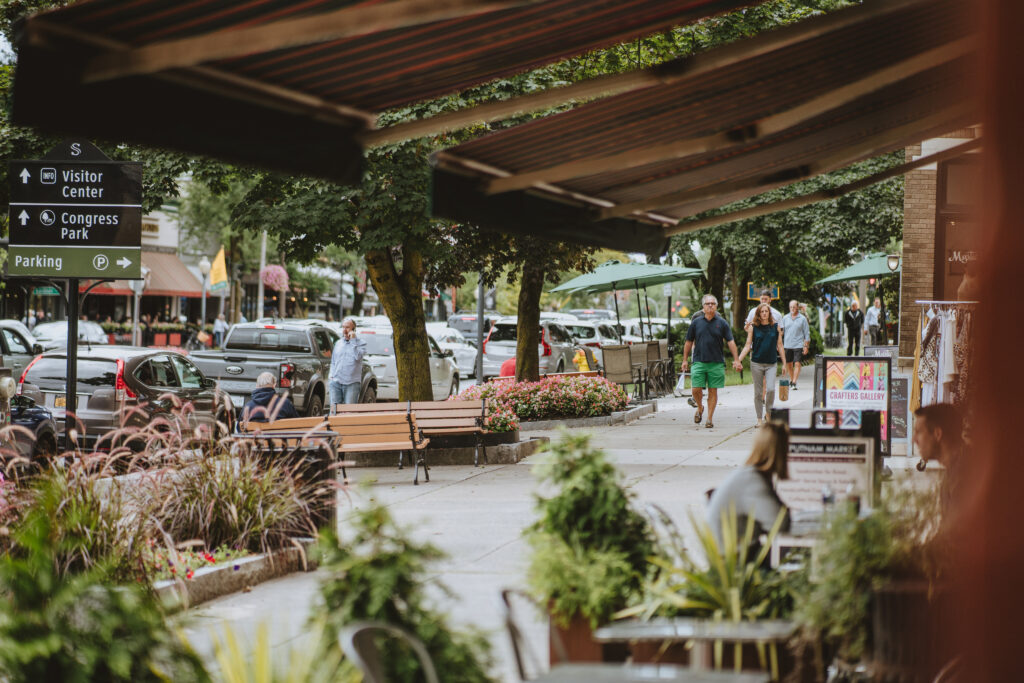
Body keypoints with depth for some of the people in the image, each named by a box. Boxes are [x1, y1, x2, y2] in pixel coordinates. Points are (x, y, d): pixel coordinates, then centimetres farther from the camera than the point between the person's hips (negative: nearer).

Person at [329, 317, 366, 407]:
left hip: (351, 383, -4)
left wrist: (353, 340, -10)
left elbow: (357, 357, -15)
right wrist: (331, 375, 10)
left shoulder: (360, 343, 4)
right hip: (336, 382, 4)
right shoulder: (338, 343, 18)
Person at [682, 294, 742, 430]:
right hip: (699, 362, 0)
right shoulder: (696, 322, 6)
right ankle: (700, 408, 23)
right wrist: (685, 360, 11)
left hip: (716, 363, 0)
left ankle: (710, 418, 9)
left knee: (713, 391, 1)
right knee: (696, 389, -6)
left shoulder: (722, 323, 4)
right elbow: (689, 342, 13)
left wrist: (736, 360, -5)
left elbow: (731, 342, 2)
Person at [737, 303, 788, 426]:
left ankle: (769, 412, 5)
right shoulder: (754, 328, 2)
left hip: (771, 364, 0)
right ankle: (759, 418, 13)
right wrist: (738, 360, -7)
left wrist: (784, 364, 8)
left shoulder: (775, 327, 4)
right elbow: (747, 346, 3)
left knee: (770, 389, -16)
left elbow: (780, 346, 9)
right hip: (756, 363, 0)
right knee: (758, 392, 3)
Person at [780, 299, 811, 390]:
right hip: (787, 345, 3)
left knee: (797, 364, -11)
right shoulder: (785, 318, 9)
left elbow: (807, 333, 3)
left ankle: (794, 383, -15)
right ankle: (791, 380, 25)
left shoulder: (802, 319, 2)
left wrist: (806, 346, -2)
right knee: (790, 364, 9)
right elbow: (781, 331, 13)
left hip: (798, 345, -3)